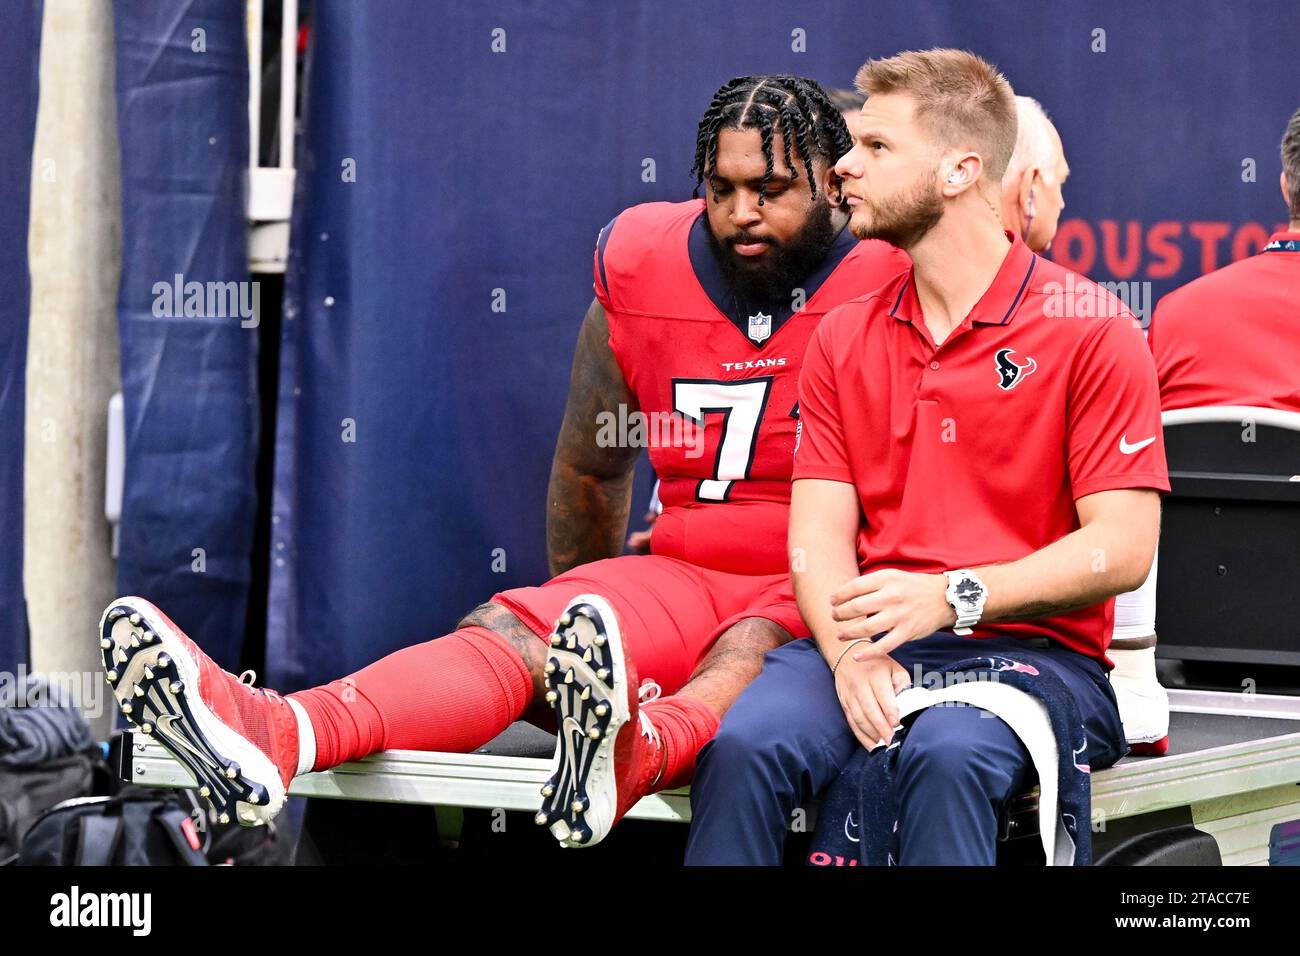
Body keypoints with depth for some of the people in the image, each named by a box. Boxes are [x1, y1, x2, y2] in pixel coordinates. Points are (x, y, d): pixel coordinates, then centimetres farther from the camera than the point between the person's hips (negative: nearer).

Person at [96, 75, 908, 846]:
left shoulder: (890, 284, -6)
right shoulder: (645, 267, 9)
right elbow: (590, 470, 23)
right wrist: (582, 602, 30)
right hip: (684, 574, 4)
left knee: (749, 651, -38)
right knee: (508, 630, -23)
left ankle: (632, 756, -74)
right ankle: (274, 736, -50)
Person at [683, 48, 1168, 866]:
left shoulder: (1091, 331, -1)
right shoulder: (843, 339, 16)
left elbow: (1122, 548, -7)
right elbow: (819, 532, 8)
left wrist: (952, 596, -19)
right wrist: (851, 653, -14)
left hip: (1035, 649, -4)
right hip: (865, 650, 4)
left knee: (948, 755, -38)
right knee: (743, 745, -28)